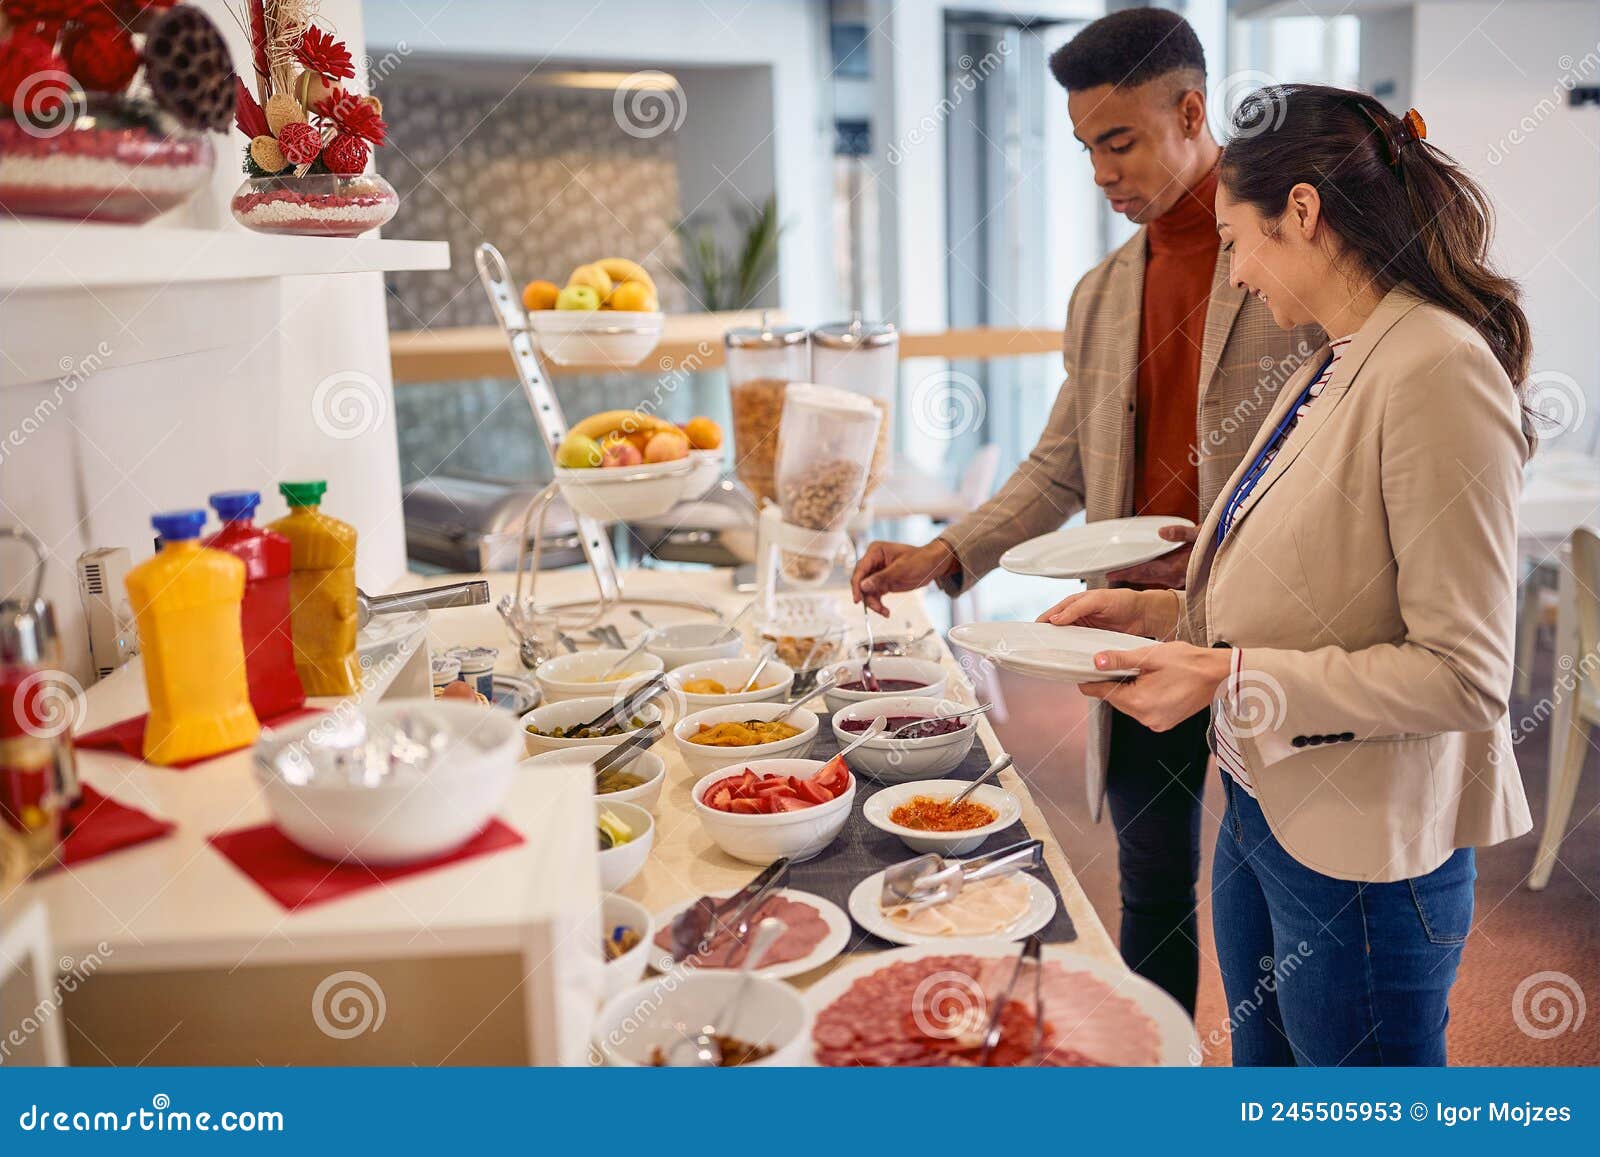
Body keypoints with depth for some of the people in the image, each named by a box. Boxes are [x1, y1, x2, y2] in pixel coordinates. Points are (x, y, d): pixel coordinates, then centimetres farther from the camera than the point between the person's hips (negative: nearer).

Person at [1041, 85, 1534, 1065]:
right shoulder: (1330, 372, 9)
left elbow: (1464, 676, -22)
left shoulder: (1439, 371, -20)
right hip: (1264, 804, 8)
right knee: (1262, 1060, 23)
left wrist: (1232, 679, -24)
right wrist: (1162, 614, 6)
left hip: (1365, 850, -8)